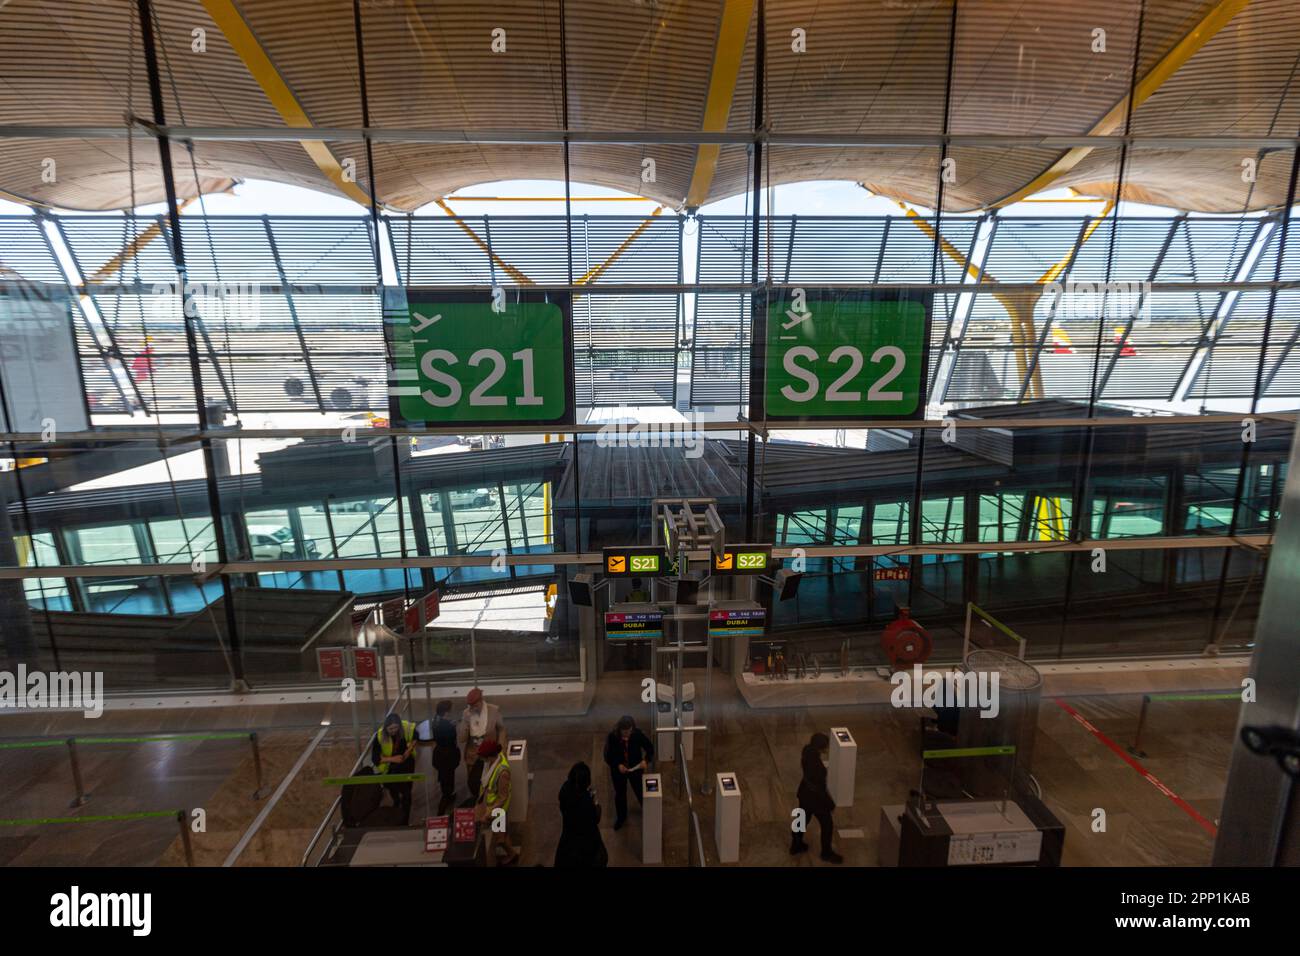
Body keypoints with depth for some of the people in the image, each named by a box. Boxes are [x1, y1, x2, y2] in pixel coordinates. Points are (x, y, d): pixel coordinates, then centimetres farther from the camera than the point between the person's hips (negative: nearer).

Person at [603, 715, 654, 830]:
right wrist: (618, 765, -29)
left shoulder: (638, 733, -23)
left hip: (636, 768, 0)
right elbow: (607, 756, -15)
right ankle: (621, 817, 45)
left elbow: (650, 748, -12)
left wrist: (646, 760, -29)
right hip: (618, 770, 0)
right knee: (620, 794, 19)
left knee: (640, 792, 18)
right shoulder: (612, 737, -25)